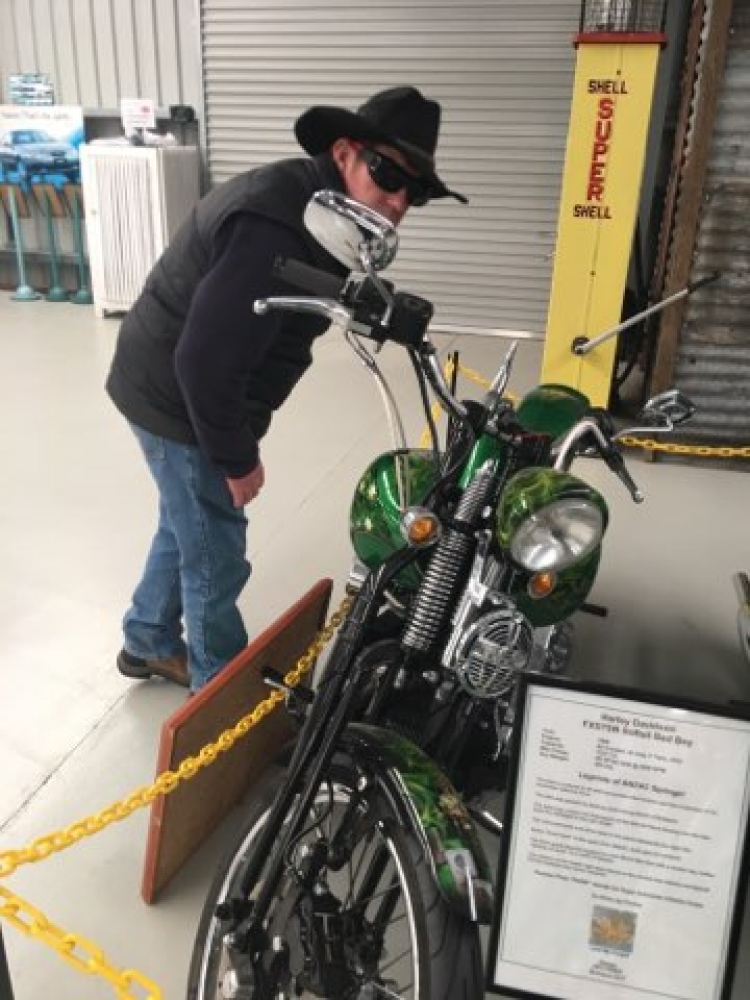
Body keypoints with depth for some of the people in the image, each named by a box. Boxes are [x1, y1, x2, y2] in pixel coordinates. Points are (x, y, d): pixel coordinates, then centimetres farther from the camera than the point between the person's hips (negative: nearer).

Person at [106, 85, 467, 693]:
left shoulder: (306, 200, 3)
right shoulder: (278, 228, -30)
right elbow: (205, 359, -32)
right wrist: (238, 457, -21)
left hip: (178, 390, 11)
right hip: (183, 401, -10)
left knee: (188, 524, 26)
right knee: (215, 559, 5)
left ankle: (149, 643, 48)